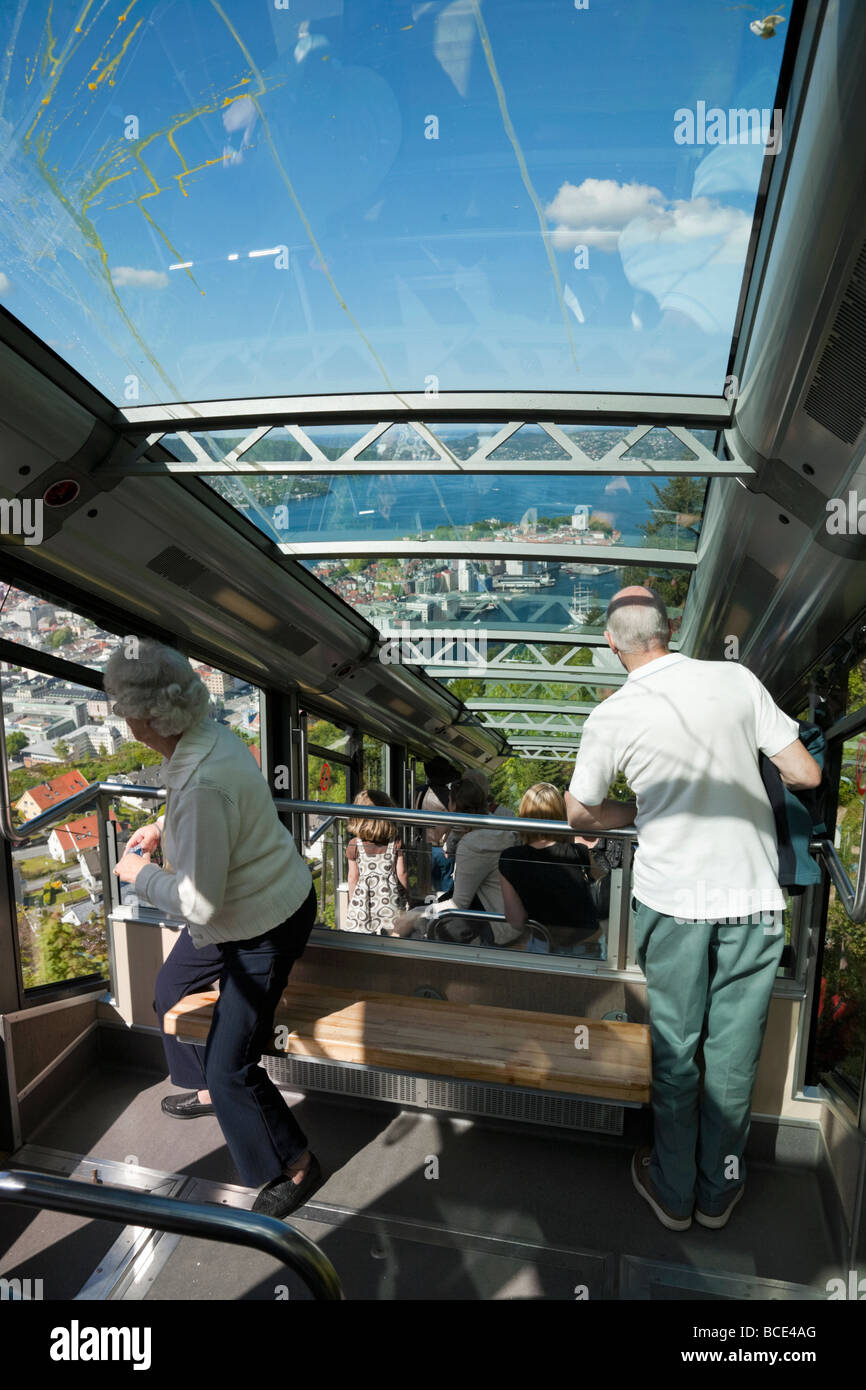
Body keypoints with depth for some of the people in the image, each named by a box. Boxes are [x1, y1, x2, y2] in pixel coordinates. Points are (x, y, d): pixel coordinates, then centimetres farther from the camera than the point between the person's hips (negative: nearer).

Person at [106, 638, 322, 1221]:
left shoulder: (202, 784, -37)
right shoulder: (210, 735, -7)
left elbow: (199, 903, -31)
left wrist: (141, 874, -14)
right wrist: (164, 827, 6)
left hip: (266, 926, -10)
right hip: (242, 906, 10)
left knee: (231, 1065, -1)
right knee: (173, 987, 29)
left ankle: (296, 1165, 23)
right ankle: (209, 1089, 53)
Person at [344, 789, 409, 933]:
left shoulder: (354, 845, -6)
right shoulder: (396, 843, -6)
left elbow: (353, 876, 1)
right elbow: (401, 873, -2)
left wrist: (351, 900, 14)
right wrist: (408, 896, 12)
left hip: (363, 901, 0)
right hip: (390, 897, 0)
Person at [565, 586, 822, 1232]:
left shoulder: (612, 718, -9)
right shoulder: (737, 679, -6)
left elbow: (580, 815, 3)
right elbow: (807, 774, -3)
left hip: (672, 899, -1)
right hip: (753, 895, 2)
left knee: (675, 1049, 15)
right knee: (734, 1051, 15)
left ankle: (673, 1190, 31)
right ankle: (719, 1189, 32)